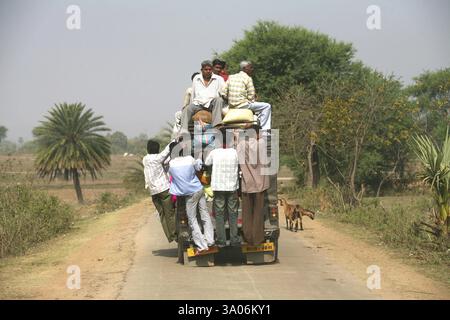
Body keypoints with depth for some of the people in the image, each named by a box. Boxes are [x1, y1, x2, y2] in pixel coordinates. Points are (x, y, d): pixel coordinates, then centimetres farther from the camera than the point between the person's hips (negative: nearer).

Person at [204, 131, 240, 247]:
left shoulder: (214, 153, -6)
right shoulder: (234, 152, -5)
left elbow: (206, 163, 9)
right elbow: (240, 163, 9)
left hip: (218, 187, -1)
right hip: (232, 186, 1)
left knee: (219, 214, 4)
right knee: (233, 214, 8)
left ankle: (221, 240, 1)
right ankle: (234, 239, 8)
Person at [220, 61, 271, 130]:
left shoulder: (231, 77, 11)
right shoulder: (248, 79, -7)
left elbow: (223, 93, 5)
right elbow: (251, 97, -11)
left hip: (231, 106, 8)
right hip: (243, 105, -8)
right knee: (267, 106, 1)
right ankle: (264, 129, -5)